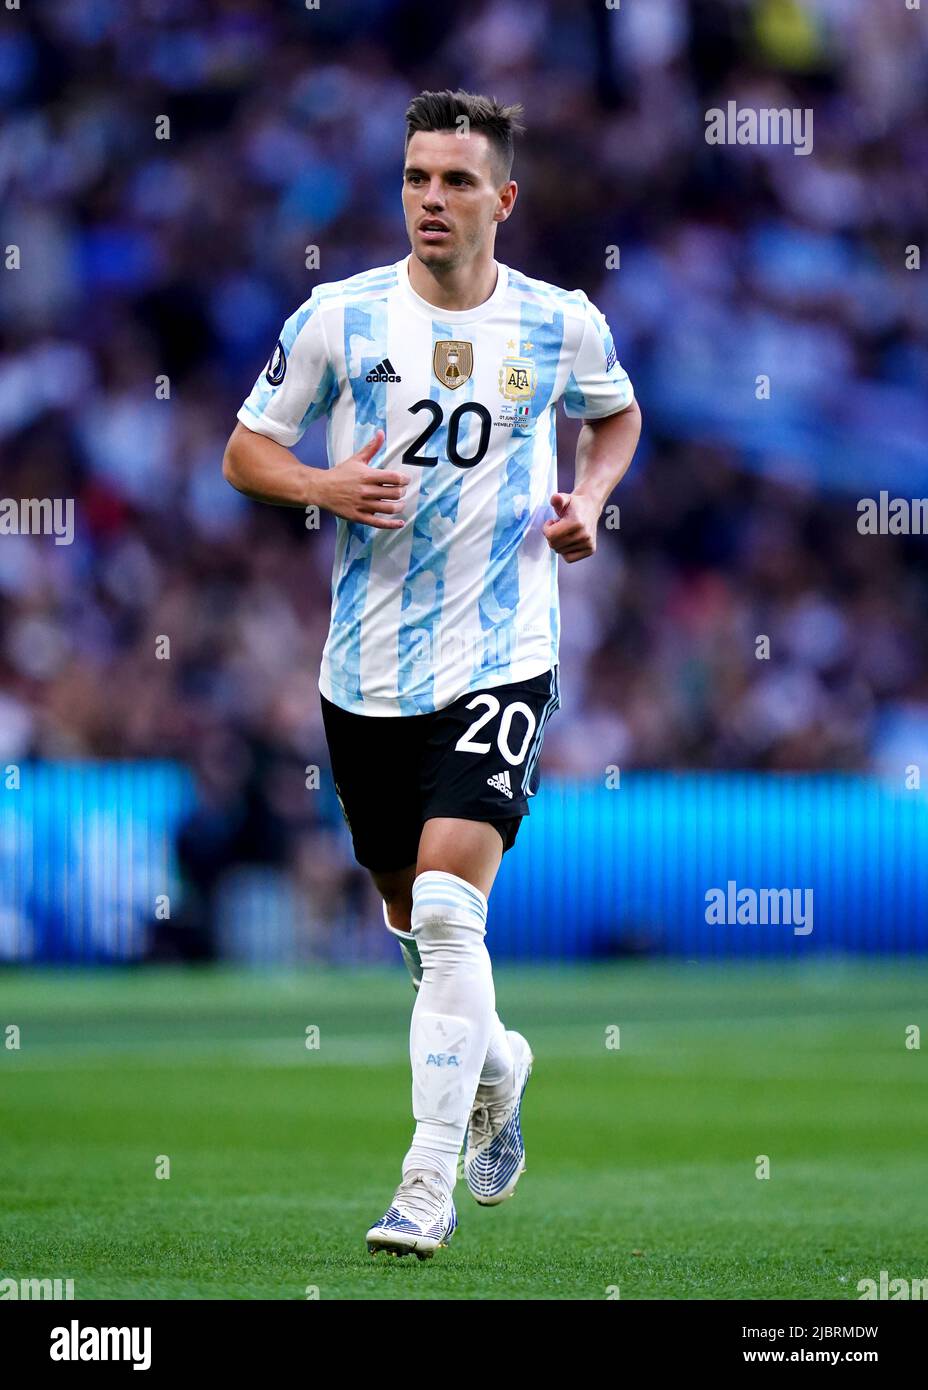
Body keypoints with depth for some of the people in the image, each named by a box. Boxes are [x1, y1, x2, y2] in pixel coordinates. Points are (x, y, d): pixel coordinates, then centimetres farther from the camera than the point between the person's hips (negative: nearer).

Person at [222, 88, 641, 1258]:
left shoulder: (561, 326, 0)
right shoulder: (338, 318, -2)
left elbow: (617, 416, 22)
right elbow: (245, 453, 5)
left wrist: (588, 498, 2)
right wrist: (329, 488, -15)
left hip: (500, 661, -2)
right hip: (367, 670, 2)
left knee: (449, 912, -18)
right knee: (411, 921, 13)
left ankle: (428, 1186, -16)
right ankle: (497, 1065, 44)